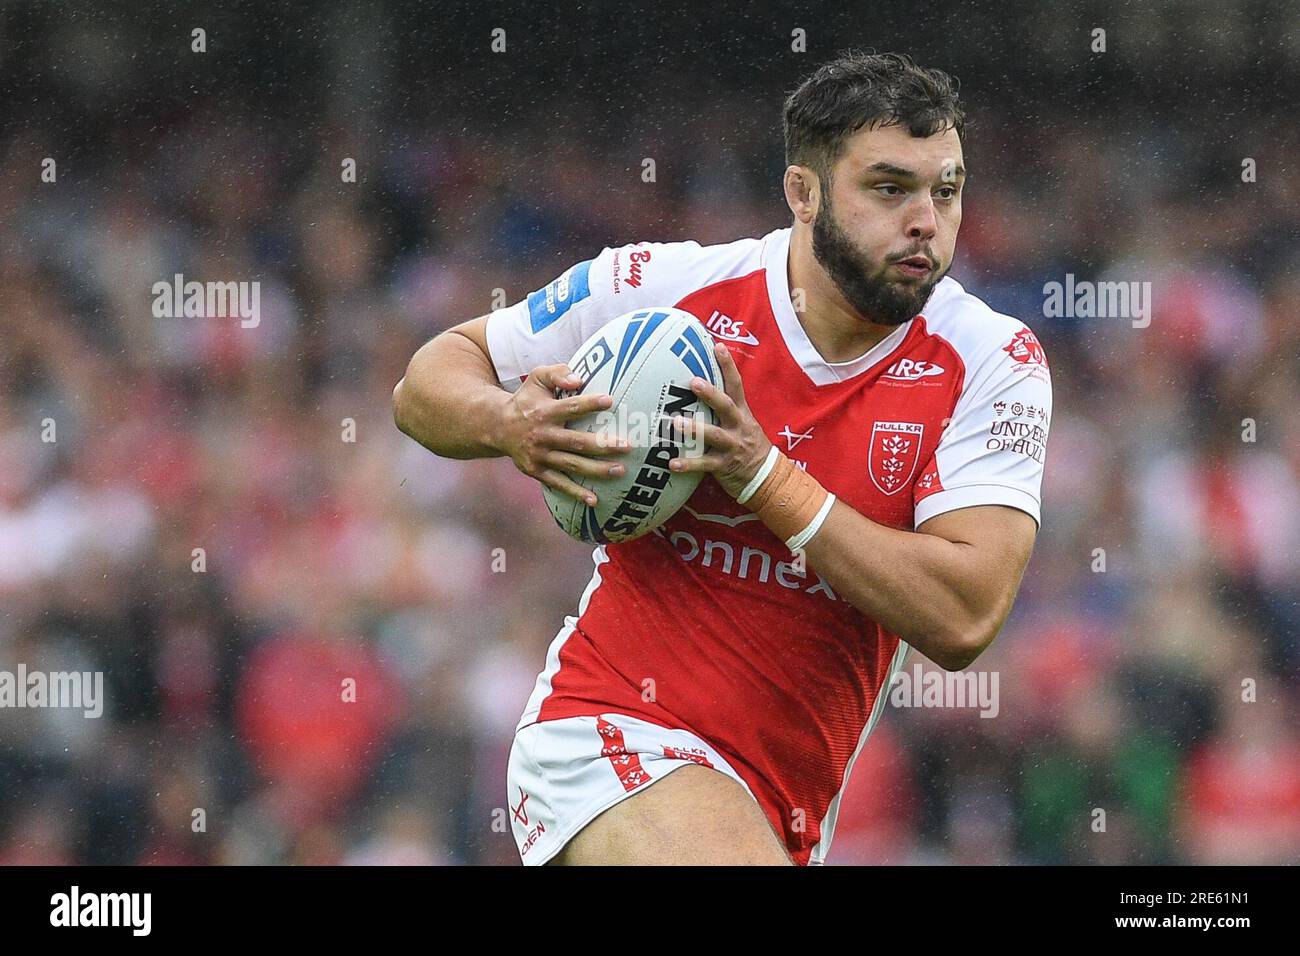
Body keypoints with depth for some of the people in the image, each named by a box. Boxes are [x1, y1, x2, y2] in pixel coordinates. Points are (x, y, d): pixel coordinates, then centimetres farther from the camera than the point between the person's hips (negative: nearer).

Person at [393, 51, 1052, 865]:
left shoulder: (993, 362, -6)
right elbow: (431, 381, 6)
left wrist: (764, 477, -23)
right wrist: (508, 424, -18)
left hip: (786, 814, 3)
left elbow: (962, 620, -17)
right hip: (612, 731, -3)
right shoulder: (662, 287, -6)